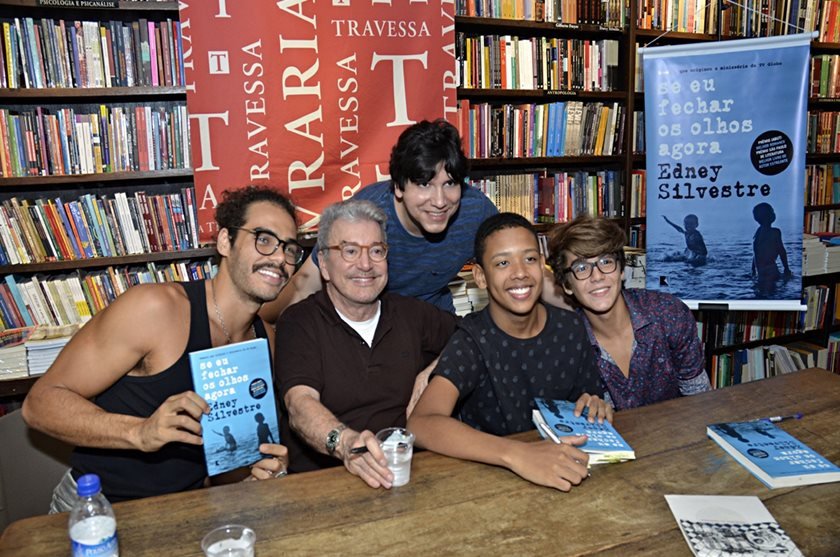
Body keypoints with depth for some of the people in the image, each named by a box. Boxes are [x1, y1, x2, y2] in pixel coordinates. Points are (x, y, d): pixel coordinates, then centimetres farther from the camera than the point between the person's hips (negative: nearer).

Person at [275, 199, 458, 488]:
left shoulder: (411, 314, 11)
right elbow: (300, 404, -16)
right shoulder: (298, 322, -2)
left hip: (403, 474, 3)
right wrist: (344, 442, -37)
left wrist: (436, 370, 2)